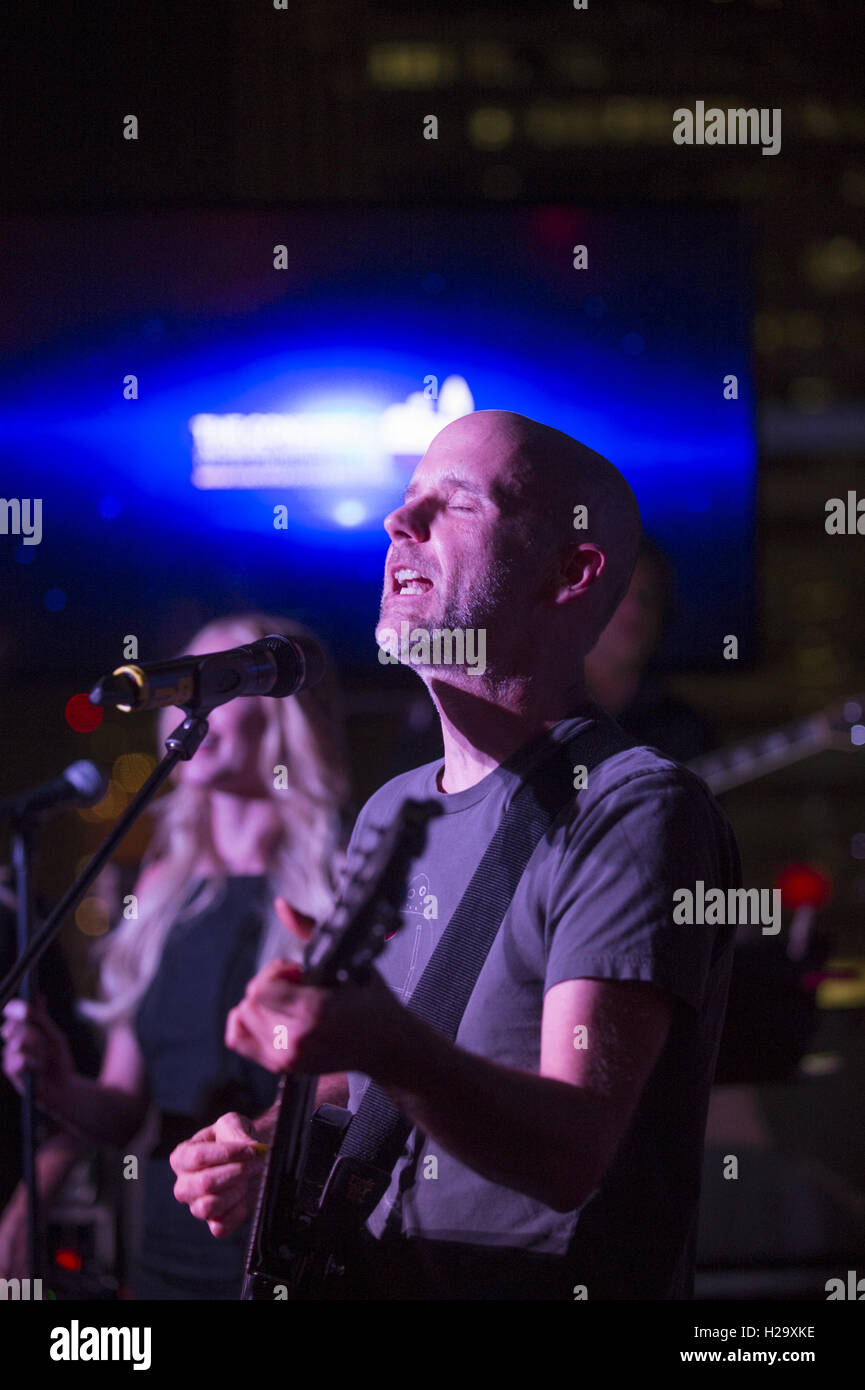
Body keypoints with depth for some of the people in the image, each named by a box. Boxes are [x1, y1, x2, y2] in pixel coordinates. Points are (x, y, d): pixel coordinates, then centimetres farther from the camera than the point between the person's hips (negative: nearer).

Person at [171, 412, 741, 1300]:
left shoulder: (639, 813, -9)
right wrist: (271, 1152, 5)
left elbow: (573, 1153, -20)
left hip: (549, 1280, -6)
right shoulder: (389, 812, 13)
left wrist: (393, 1051, -36)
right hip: (362, 1277, 6)